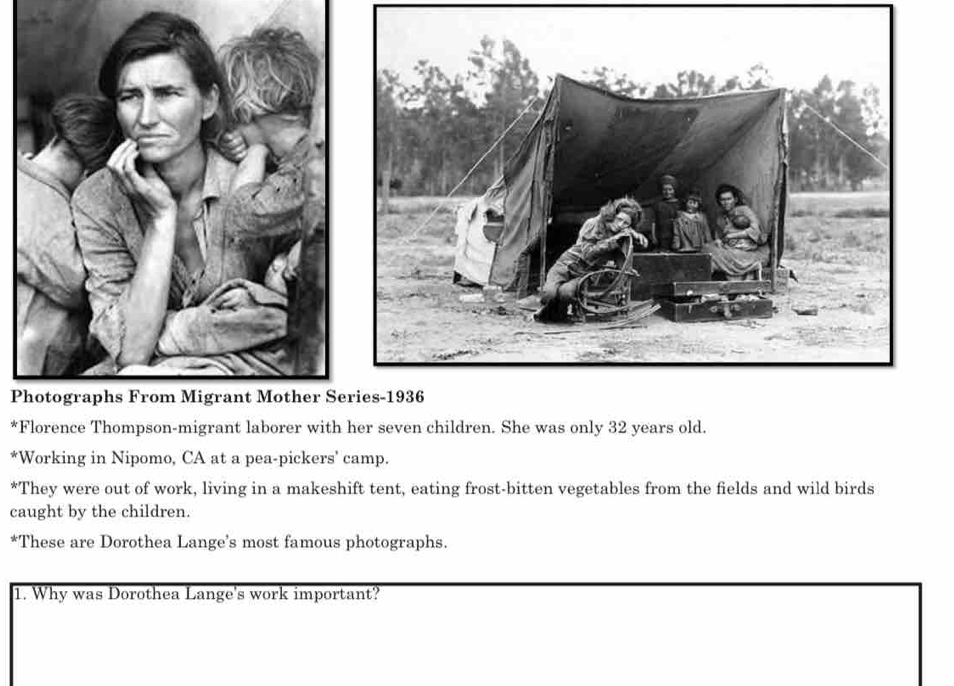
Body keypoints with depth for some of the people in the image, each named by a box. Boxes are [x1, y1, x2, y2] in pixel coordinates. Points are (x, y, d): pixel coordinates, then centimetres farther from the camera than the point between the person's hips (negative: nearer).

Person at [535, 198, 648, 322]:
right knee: (550, 293, -30)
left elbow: (644, 243, 8)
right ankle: (545, 309, 7)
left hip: (586, 274, 2)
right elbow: (588, 253, -19)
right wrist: (613, 240, -24)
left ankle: (559, 312, 1)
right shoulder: (593, 224, -13)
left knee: (566, 292, -33)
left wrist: (633, 234, -14)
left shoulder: (622, 234, -1)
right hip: (567, 265, -2)